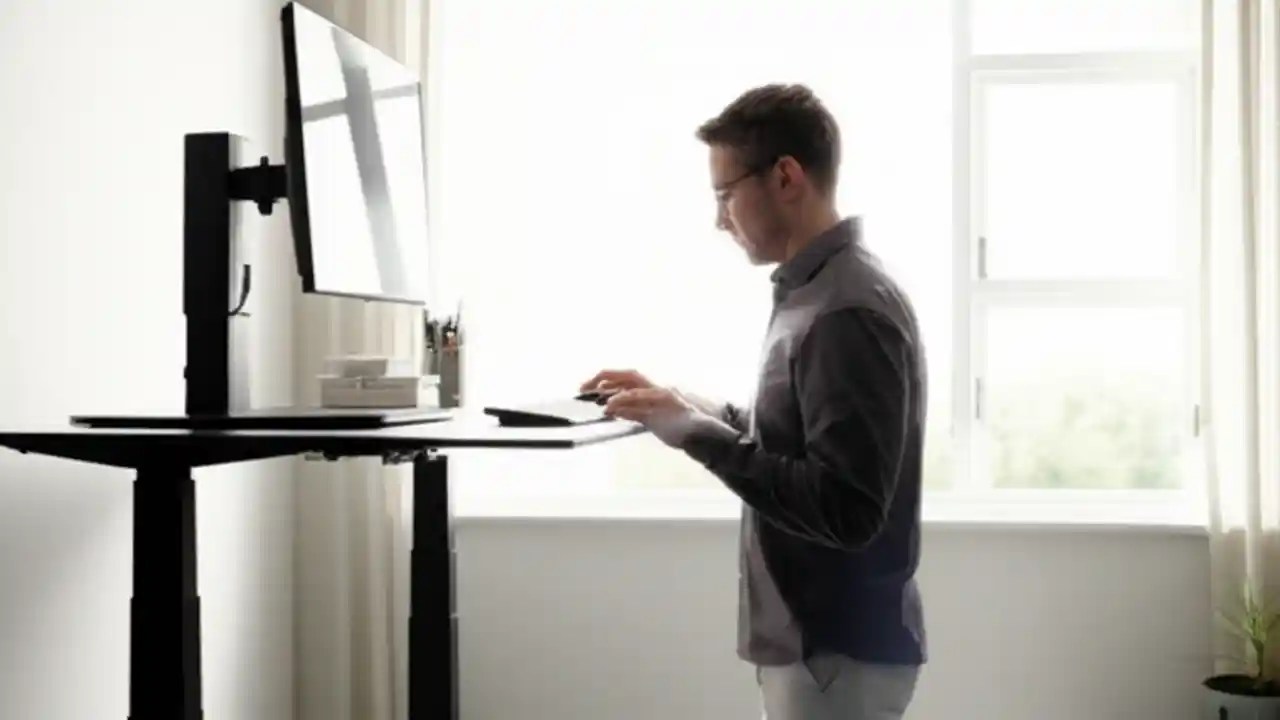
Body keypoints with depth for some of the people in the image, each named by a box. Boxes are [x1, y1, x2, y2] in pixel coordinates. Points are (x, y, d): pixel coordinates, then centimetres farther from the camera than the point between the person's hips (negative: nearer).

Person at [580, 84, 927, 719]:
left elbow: (845, 511, -26)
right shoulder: (815, 291, 9)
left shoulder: (850, 311, -21)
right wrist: (681, 405, 5)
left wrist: (697, 434, -21)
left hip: (842, 650, -9)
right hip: (811, 636, 9)